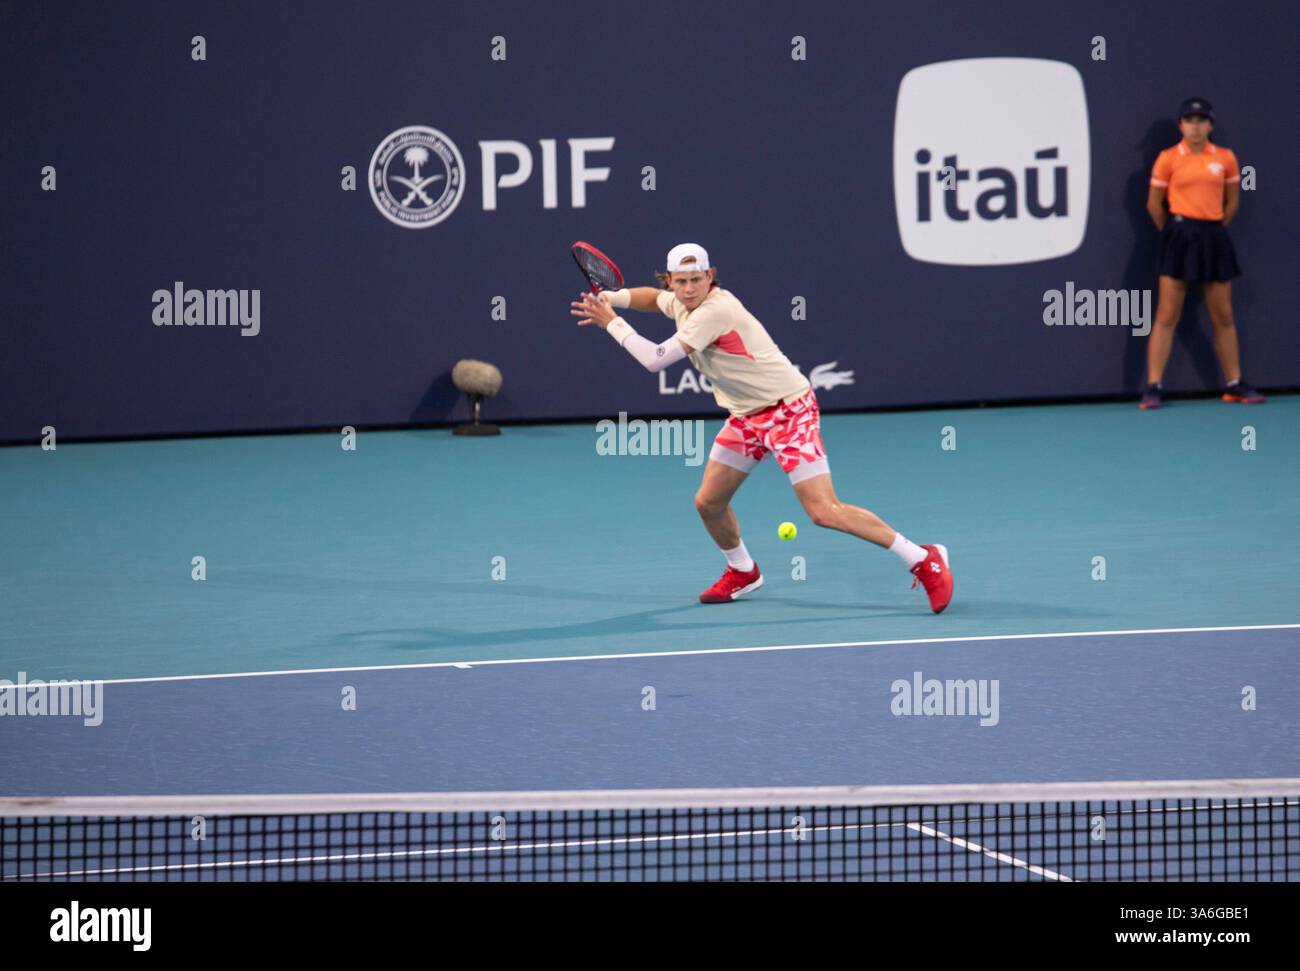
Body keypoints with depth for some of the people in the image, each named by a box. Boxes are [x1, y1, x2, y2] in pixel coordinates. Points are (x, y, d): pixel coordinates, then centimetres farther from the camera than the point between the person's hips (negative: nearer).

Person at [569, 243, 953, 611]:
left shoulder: (715, 310, -25)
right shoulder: (681, 302, 2)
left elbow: (655, 360, -26)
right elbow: (652, 298, 27)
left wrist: (612, 324, -14)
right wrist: (611, 298, 8)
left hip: (788, 410, -9)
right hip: (746, 415, 9)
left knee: (824, 511, -17)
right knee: (708, 502, 8)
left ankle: (924, 560, -11)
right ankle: (743, 573, 35)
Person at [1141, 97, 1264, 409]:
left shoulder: (1225, 158, 5)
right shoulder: (1169, 158, -2)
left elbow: (1232, 201, 15)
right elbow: (1154, 203, 4)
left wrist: (1215, 229, 12)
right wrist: (1172, 232, 8)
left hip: (1214, 238, 3)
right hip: (1180, 238, -3)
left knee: (1223, 317, 9)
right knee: (1167, 316, -5)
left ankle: (1234, 384, 18)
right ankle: (1153, 387, -5)